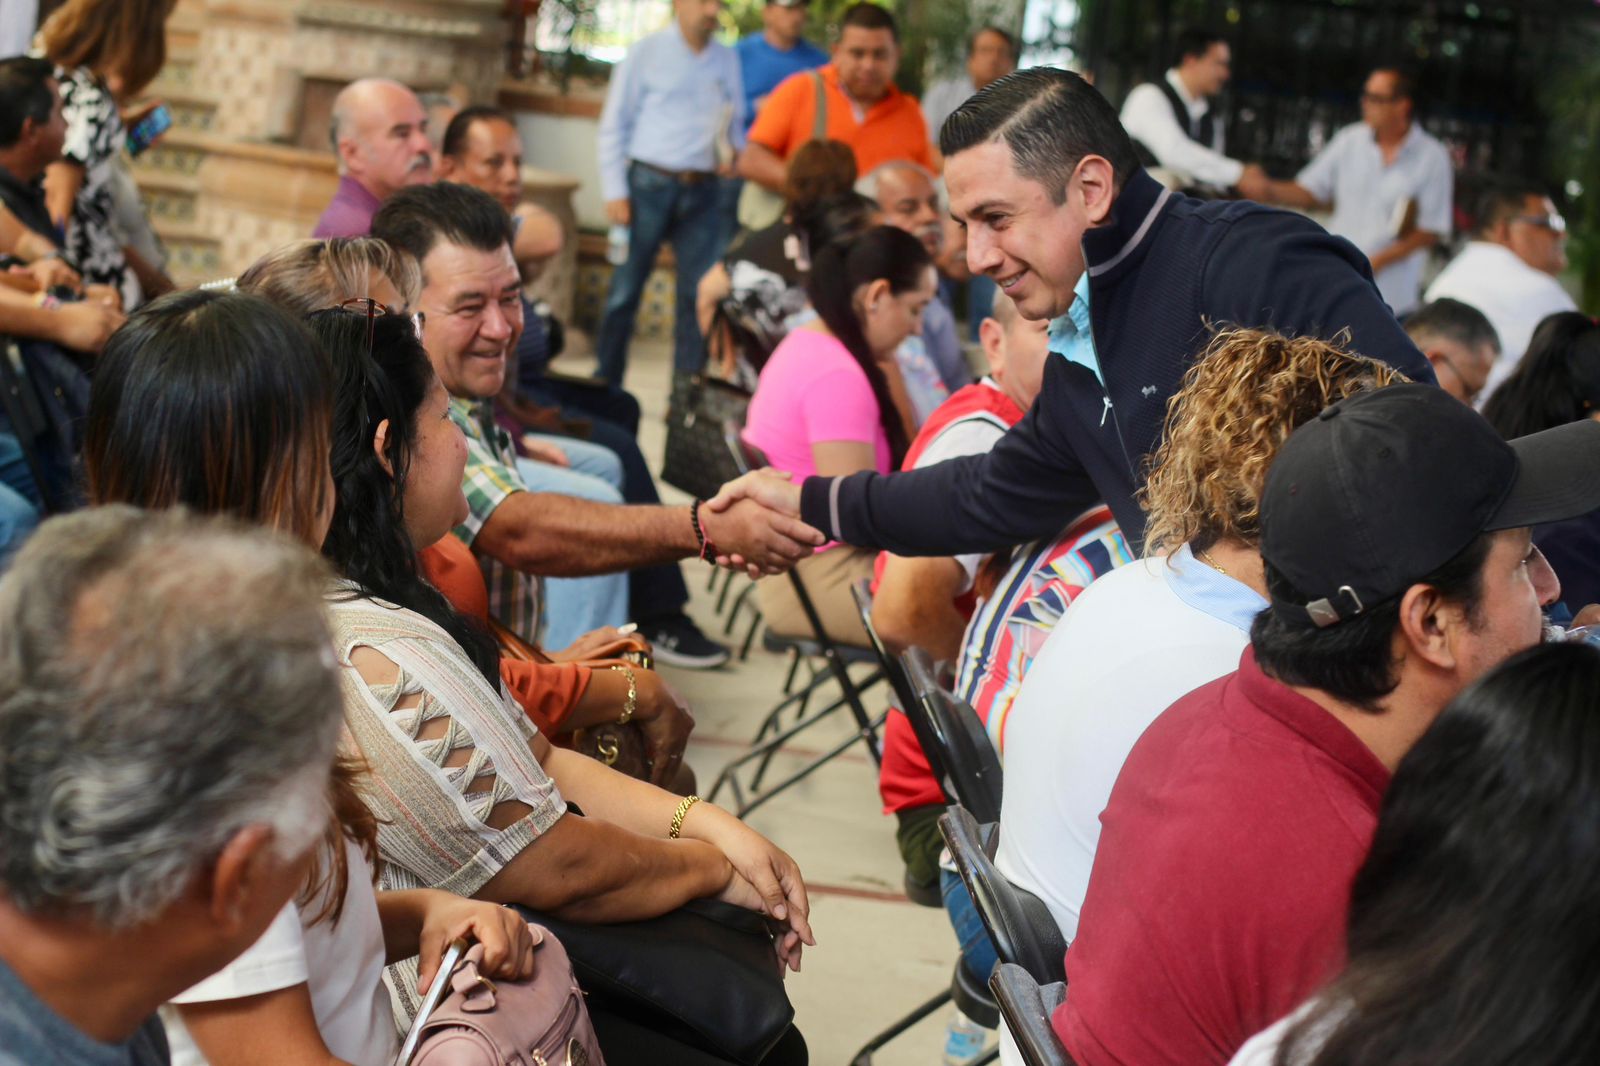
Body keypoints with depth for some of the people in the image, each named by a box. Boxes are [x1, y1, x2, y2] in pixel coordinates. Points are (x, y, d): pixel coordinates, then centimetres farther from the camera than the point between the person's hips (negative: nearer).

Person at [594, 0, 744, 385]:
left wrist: (732, 155, -3)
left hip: (701, 193, 4)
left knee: (702, 291, 0)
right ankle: (606, 383, 10)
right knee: (625, 290, 0)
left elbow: (736, 123, 20)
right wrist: (615, 191, -7)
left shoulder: (728, 60, 12)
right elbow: (614, 125, 0)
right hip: (649, 184, -3)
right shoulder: (647, 53, 0)